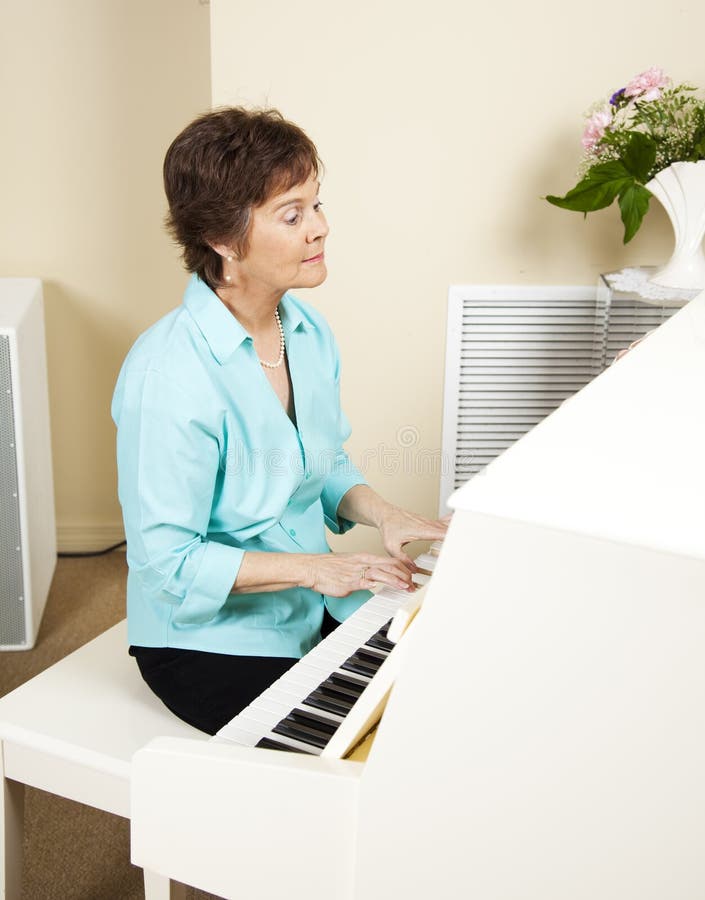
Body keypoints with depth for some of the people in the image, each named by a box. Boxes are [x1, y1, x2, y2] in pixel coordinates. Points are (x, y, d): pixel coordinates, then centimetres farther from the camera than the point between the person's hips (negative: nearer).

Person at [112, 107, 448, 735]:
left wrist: (383, 515, -8)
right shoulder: (167, 375, -25)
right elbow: (168, 560, -21)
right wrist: (314, 568, -24)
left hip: (315, 609, 7)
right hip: (209, 636, -7)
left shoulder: (308, 330, 0)